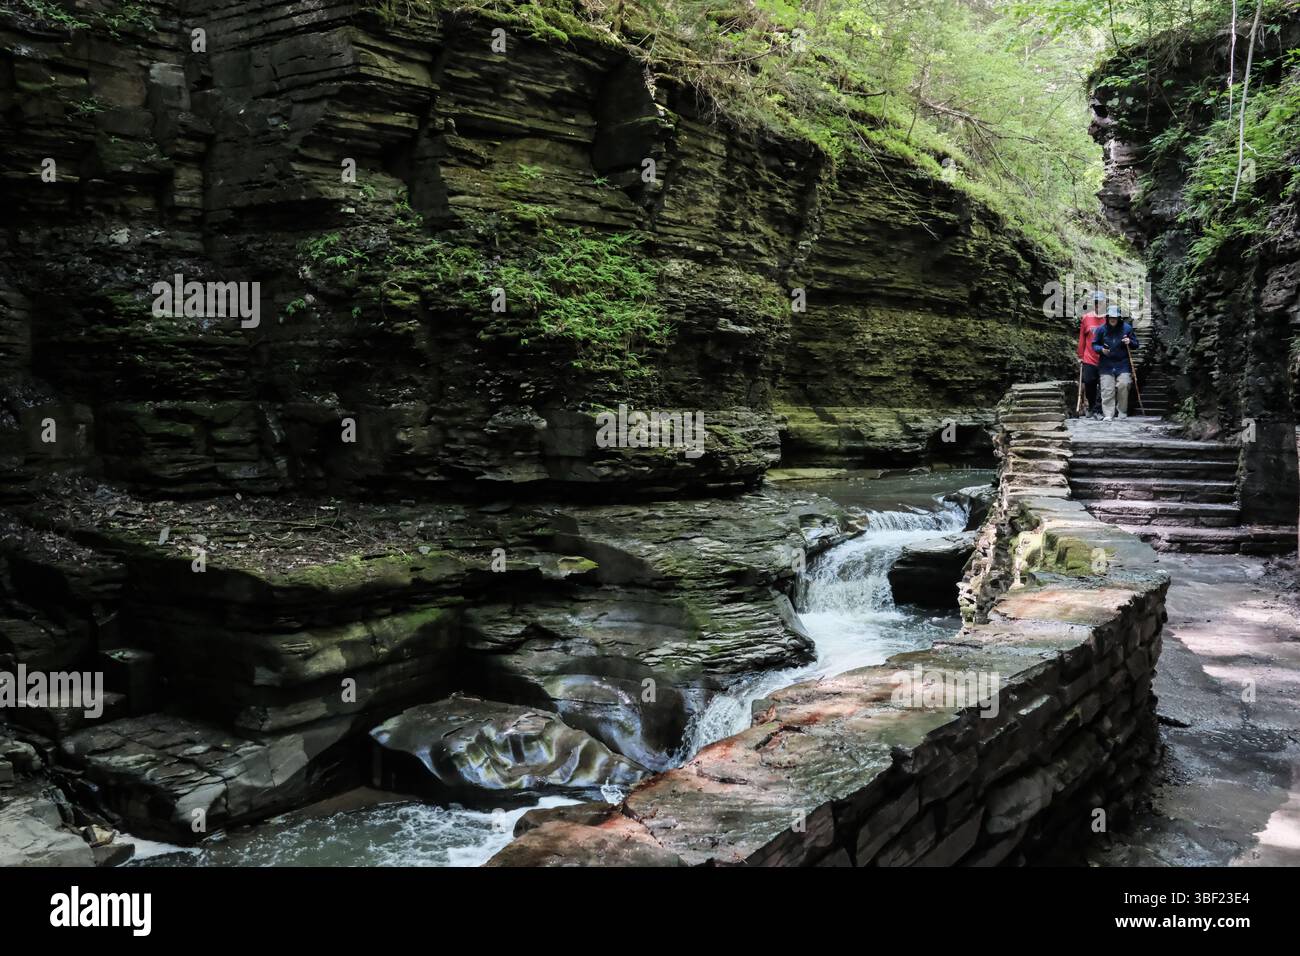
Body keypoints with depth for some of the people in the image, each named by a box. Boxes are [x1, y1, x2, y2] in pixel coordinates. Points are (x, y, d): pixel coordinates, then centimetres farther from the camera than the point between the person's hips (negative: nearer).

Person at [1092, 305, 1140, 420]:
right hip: (1106, 364, 0)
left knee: (1123, 385, -8)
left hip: (1123, 364, 0)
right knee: (1107, 389, -5)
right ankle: (1108, 414, -2)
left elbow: (1136, 344, 9)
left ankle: (1122, 412, 10)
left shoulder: (1127, 328, 1)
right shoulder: (1101, 329, 0)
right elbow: (1094, 344, 7)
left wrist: (1130, 342, -13)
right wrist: (1101, 349, -13)